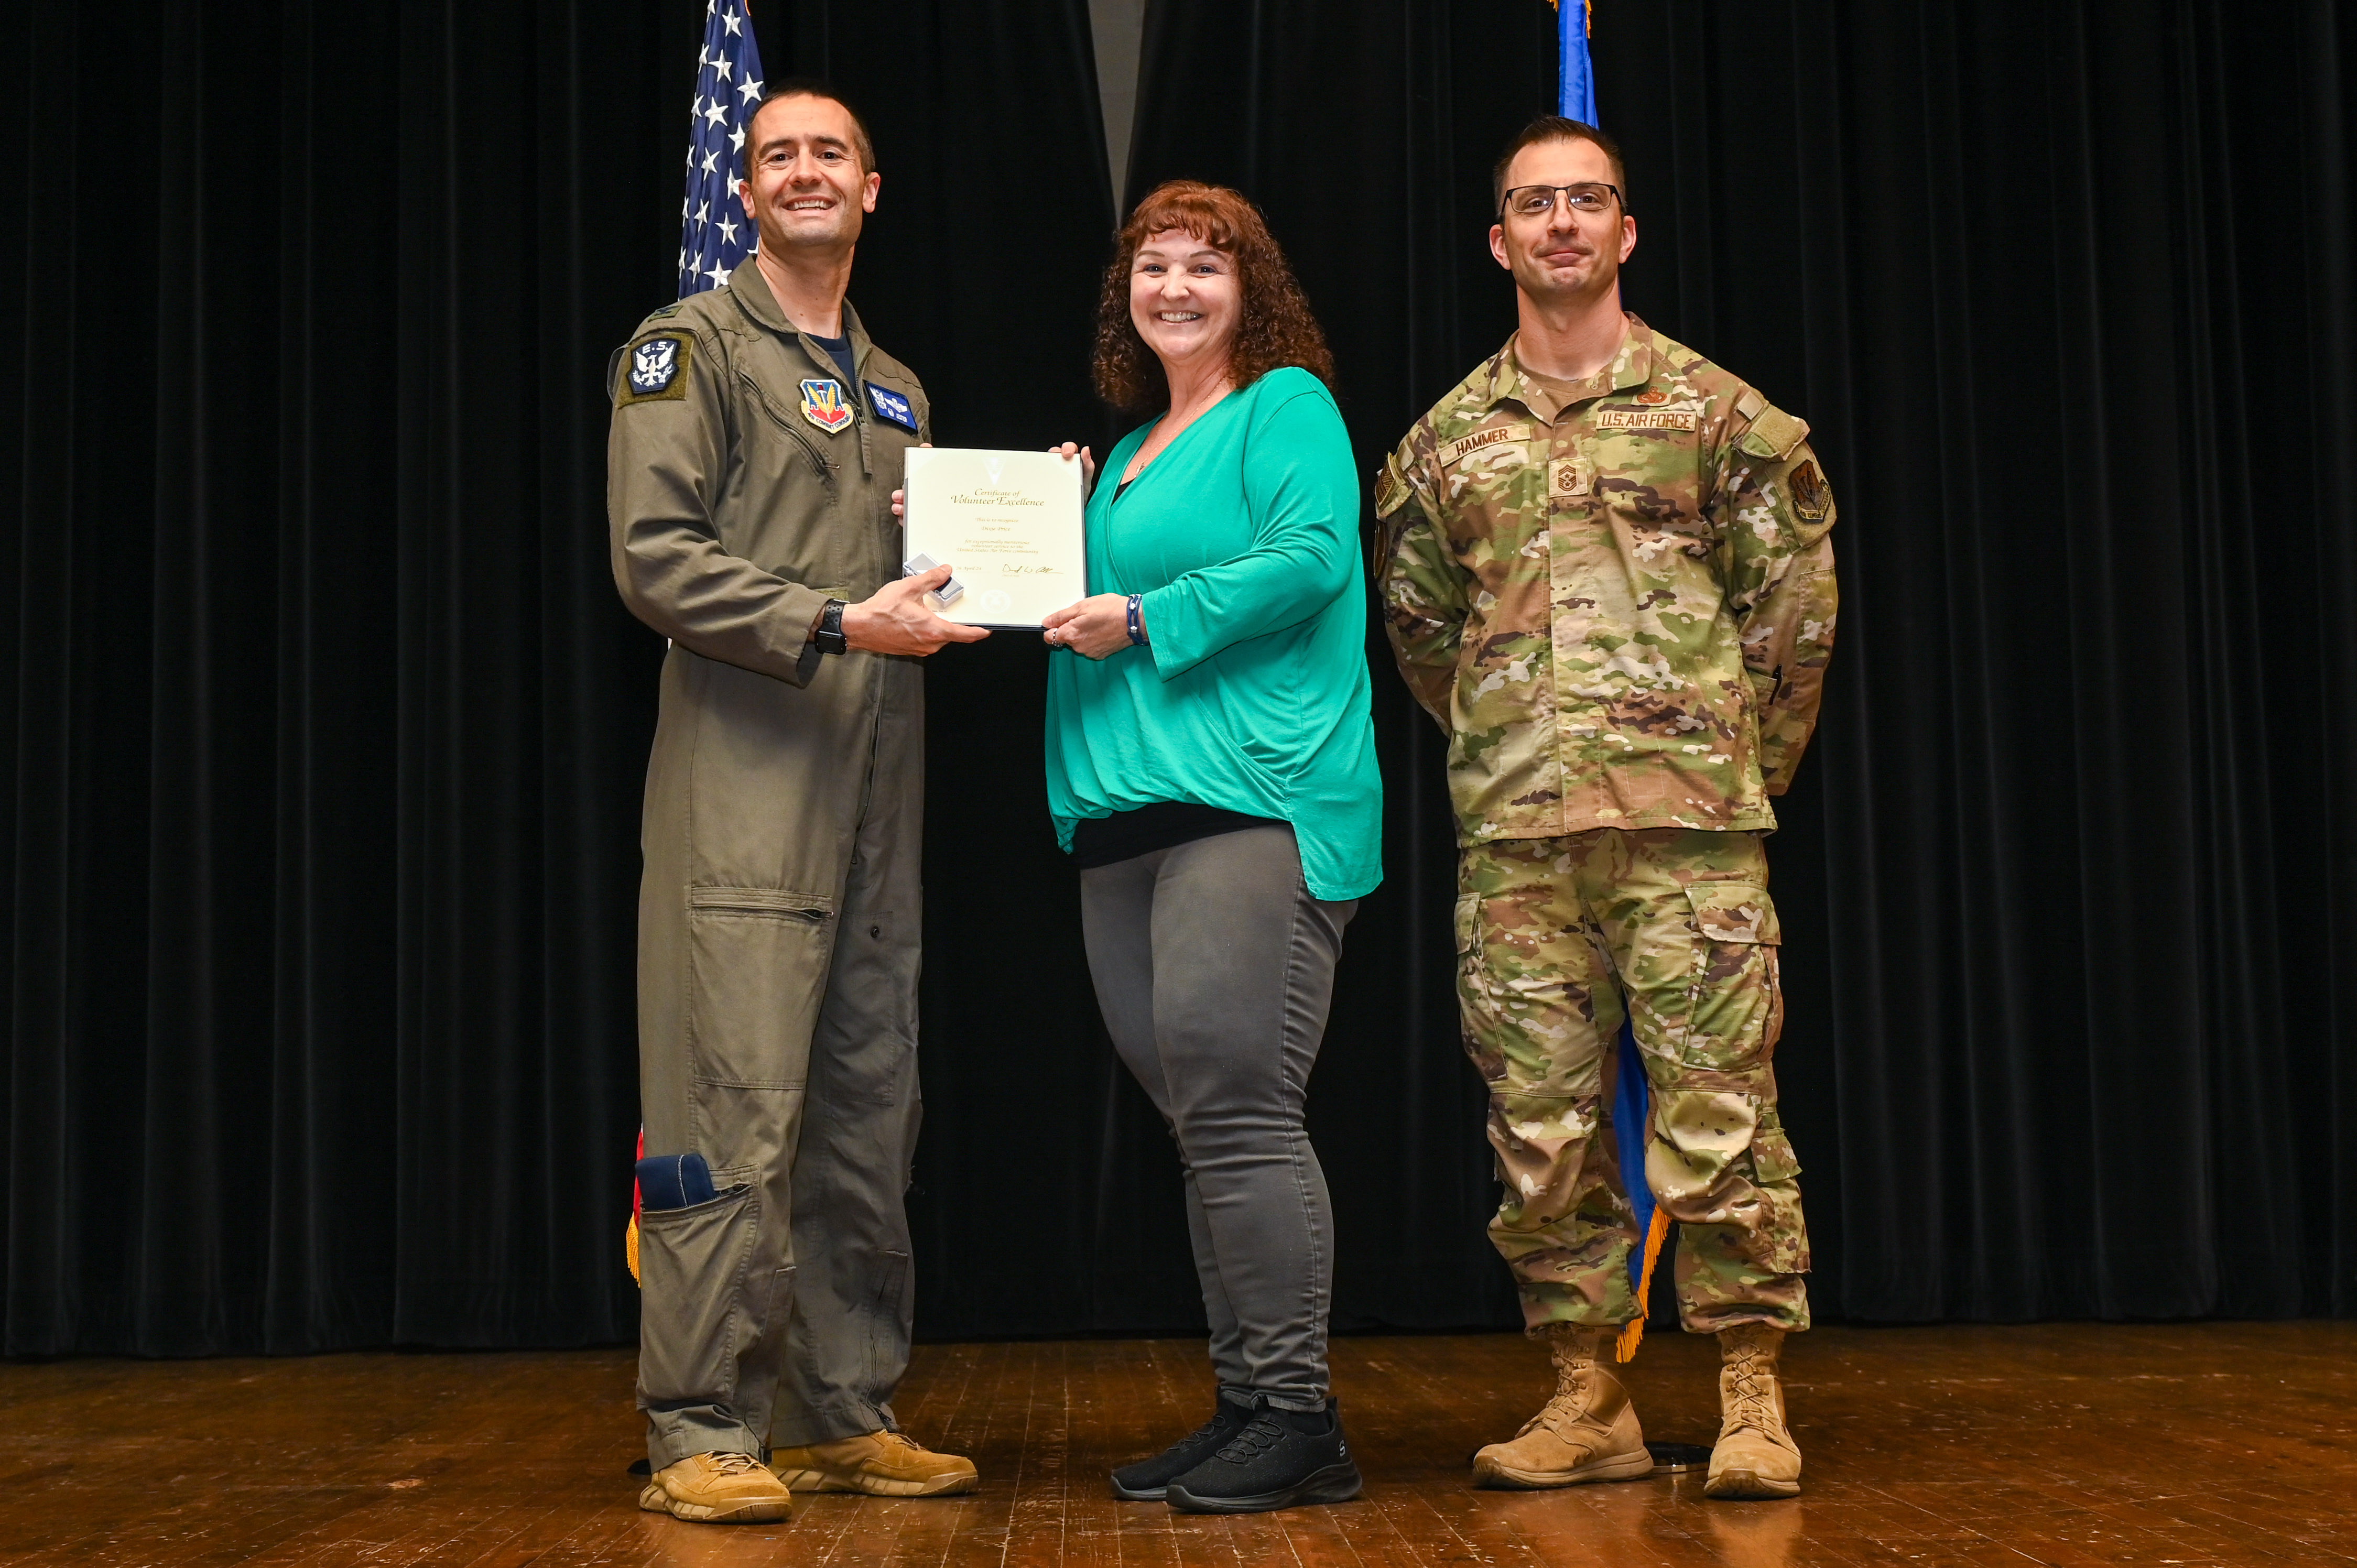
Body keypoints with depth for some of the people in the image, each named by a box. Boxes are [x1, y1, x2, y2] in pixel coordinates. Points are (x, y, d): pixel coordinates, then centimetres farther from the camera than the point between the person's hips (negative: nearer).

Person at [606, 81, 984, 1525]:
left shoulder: (897, 390, 24)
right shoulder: (691, 347, 2)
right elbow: (655, 555, -9)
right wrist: (835, 623, -17)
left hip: (879, 785, 7)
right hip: (745, 775, -7)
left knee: (868, 1117, 8)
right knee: (736, 1114, -10)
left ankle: (845, 1416, 17)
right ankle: (703, 1433, -3)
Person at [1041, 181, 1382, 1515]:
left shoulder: (1288, 405, 2)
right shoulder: (1131, 452, 24)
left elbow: (1313, 555, -14)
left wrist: (1144, 620, -14)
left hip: (1254, 799, -8)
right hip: (1128, 811, 8)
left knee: (1234, 1105, -12)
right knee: (1199, 1119, 9)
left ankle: (1296, 1420, -5)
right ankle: (1247, 1408, 16)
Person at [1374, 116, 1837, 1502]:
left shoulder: (1715, 411, 6)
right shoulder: (1445, 439, 13)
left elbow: (1795, 602, 8)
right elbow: (1417, 625, 21)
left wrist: (1745, 765, 8)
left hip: (1689, 820, -3)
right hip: (1513, 831, 3)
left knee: (1718, 1111, -4)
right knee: (1541, 1121, 4)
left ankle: (1754, 1400, 6)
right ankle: (1589, 1402, 14)